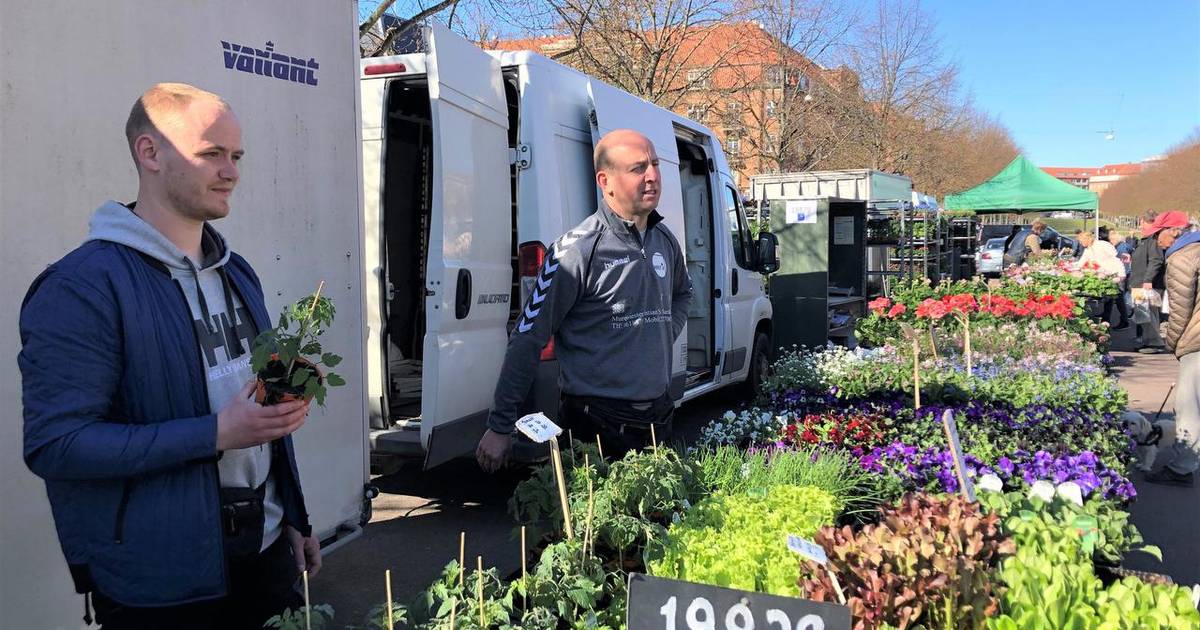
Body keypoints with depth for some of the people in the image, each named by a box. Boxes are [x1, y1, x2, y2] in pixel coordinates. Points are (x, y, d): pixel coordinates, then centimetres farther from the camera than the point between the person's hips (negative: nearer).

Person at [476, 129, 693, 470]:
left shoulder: (665, 240, 7)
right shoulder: (578, 250, -15)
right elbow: (527, 341, -14)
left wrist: (664, 337, 12)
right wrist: (500, 427, -14)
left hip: (659, 417, 7)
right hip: (596, 426, -7)